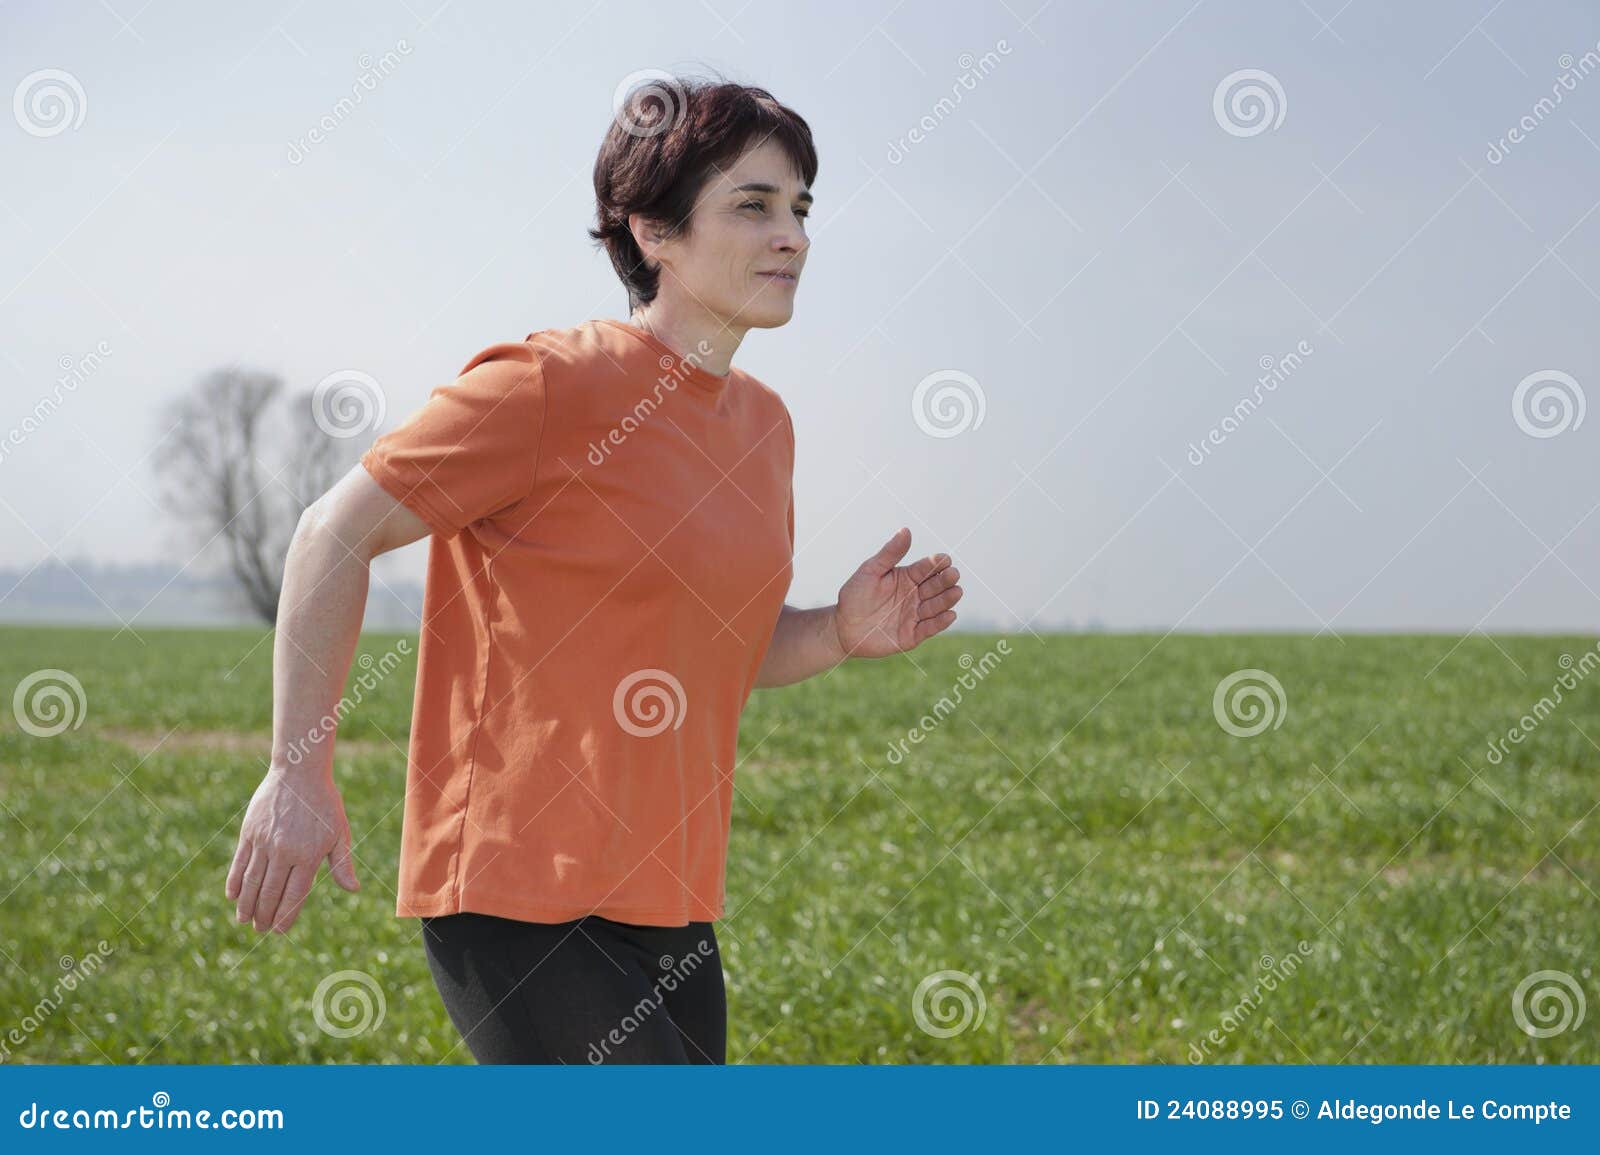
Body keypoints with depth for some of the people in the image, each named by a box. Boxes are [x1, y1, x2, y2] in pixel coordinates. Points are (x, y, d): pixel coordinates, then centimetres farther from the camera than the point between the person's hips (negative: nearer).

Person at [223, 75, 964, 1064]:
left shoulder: (762, 420, 12)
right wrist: (300, 772, -11)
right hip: (521, 899, -8)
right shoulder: (552, 387, -12)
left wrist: (841, 633, 1)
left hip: (669, 903, 9)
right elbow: (335, 534, -8)